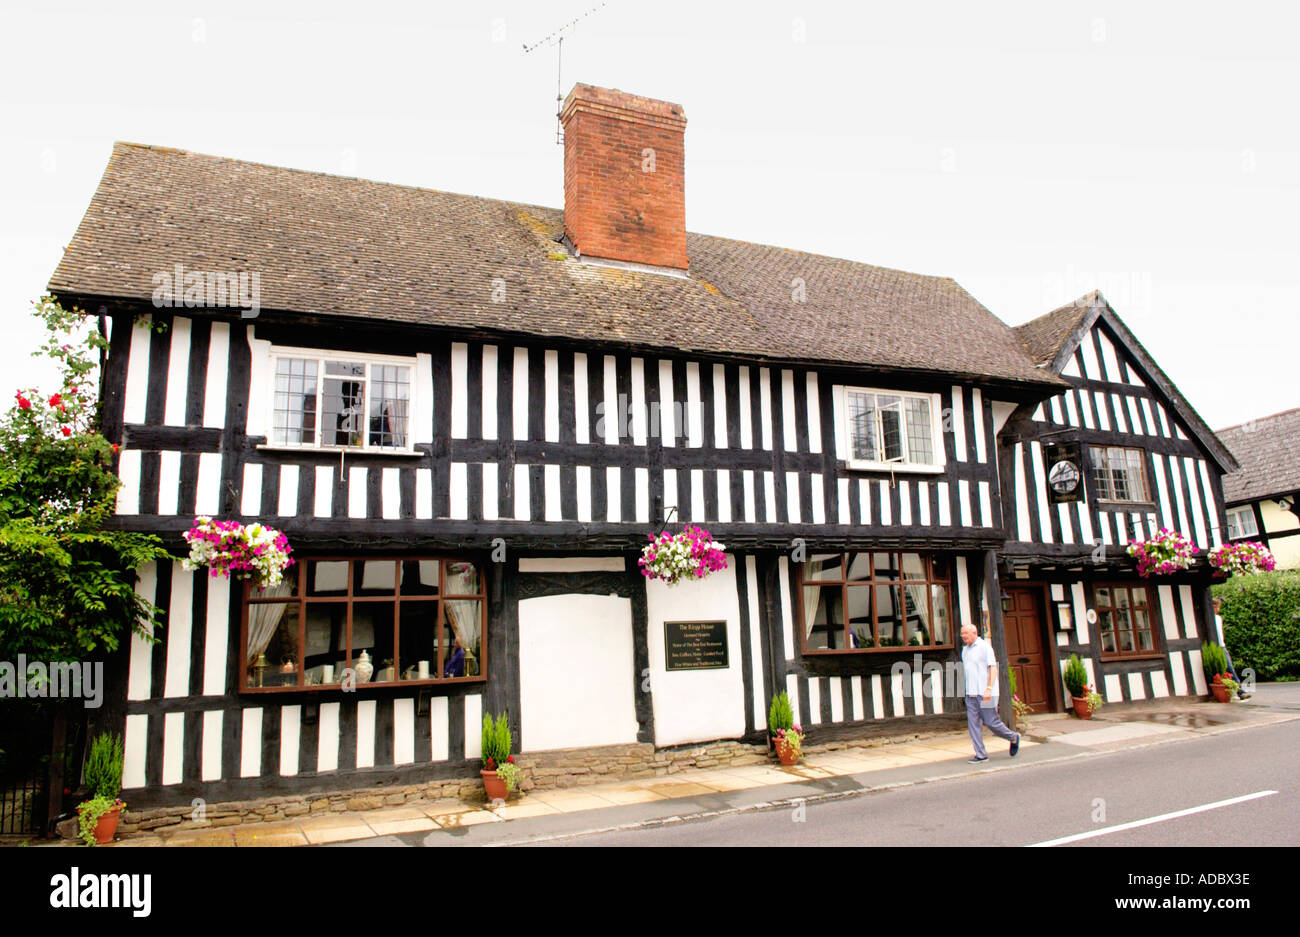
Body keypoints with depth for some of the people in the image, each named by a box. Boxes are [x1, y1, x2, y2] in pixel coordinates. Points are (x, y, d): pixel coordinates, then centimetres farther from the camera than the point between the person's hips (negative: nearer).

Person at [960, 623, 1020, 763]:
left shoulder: (985, 646, -7)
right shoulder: (965, 650, 15)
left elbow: (993, 668, -12)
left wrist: (989, 689, -22)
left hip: (984, 693, -7)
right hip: (971, 694, 7)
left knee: (991, 722, -3)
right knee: (973, 723, 0)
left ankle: (1013, 738, 22)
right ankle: (981, 754, 4)